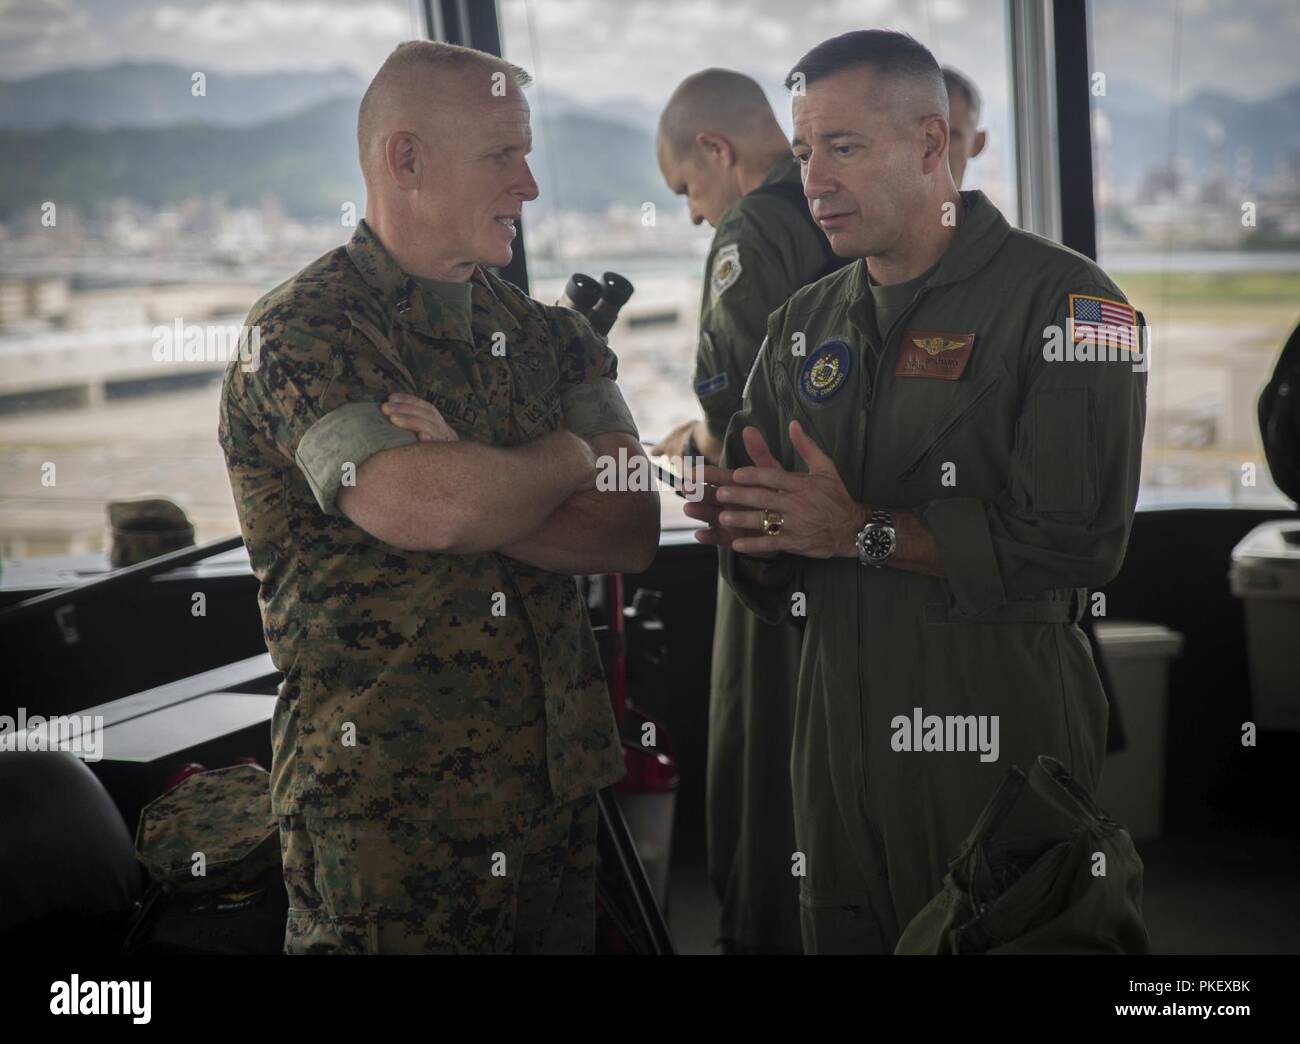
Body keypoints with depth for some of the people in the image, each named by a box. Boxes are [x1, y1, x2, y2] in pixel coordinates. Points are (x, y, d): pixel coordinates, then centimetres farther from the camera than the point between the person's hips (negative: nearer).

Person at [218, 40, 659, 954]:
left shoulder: (548, 336, 12)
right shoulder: (306, 332, -10)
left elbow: (635, 531, 0)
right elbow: (430, 510, -25)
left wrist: (480, 486, -16)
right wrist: (567, 458, -5)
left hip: (561, 785, 6)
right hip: (391, 809, -6)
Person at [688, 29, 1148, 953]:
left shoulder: (1060, 299, -9)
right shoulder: (803, 325, 11)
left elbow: (1079, 539, -21)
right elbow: (771, 577, 12)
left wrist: (863, 531, -18)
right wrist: (745, 526, -11)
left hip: (1002, 731, -5)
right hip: (840, 728, 6)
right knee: (843, 934, 16)